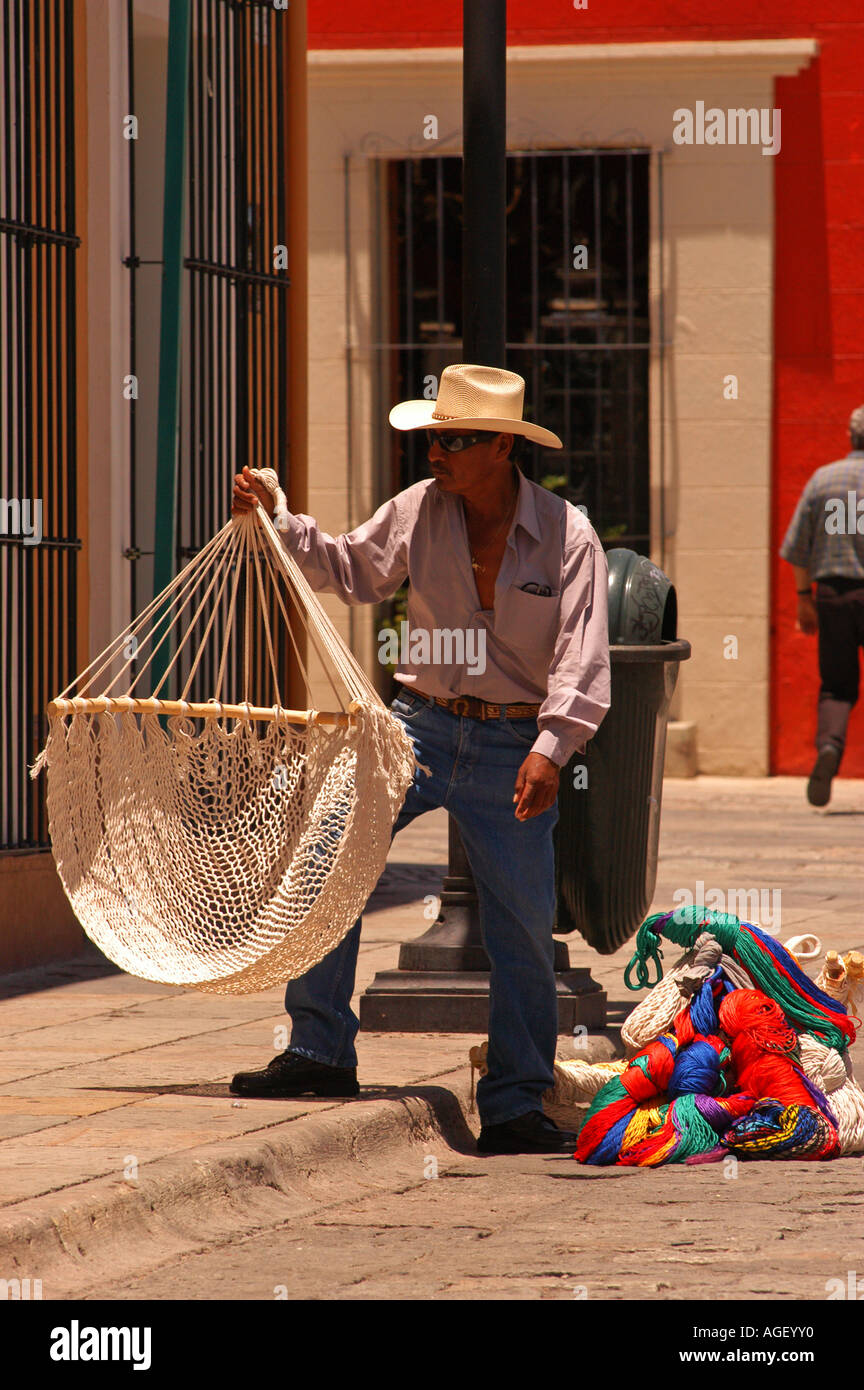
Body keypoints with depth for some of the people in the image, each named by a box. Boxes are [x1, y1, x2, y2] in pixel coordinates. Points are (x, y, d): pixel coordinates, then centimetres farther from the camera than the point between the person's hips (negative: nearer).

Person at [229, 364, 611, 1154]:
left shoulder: (567, 537, -8)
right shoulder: (418, 511, 1)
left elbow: (581, 654, -13)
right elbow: (353, 570, 16)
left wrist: (552, 746, -26)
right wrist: (280, 525, 3)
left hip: (514, 751, -2)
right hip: (422, 725, 2)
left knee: (524, 930, 3)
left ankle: (515, 1108, 15)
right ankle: (320, 1052, -6)